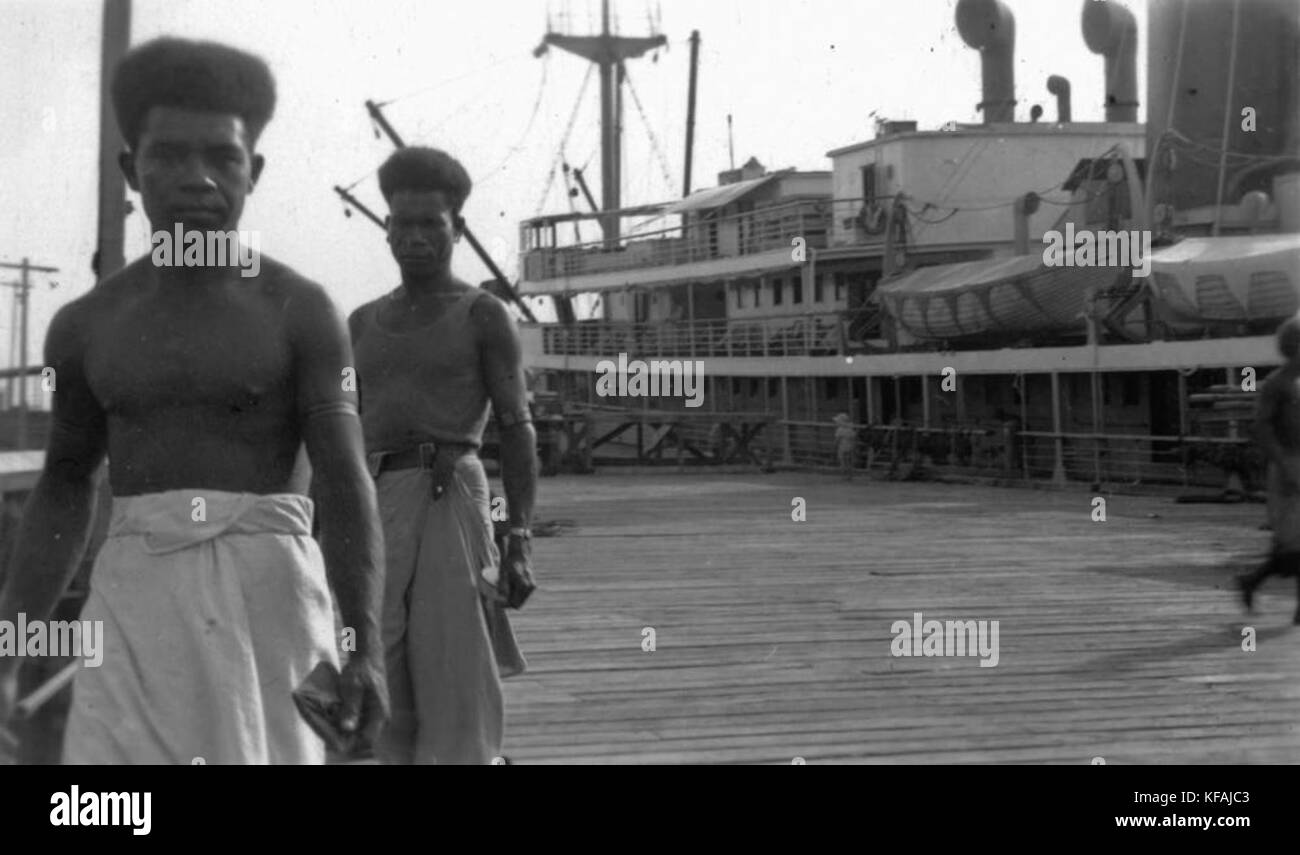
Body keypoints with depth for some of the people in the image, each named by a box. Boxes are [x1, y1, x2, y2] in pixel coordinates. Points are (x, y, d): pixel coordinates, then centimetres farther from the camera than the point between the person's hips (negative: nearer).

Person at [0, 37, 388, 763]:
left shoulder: (303, 312, -2)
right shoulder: (87, 326, 9)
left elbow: (349, 487, -9)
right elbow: (66, 490, 18)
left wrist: (367, 647, -22)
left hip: (268, 598, -2)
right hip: (137, 605, 3)